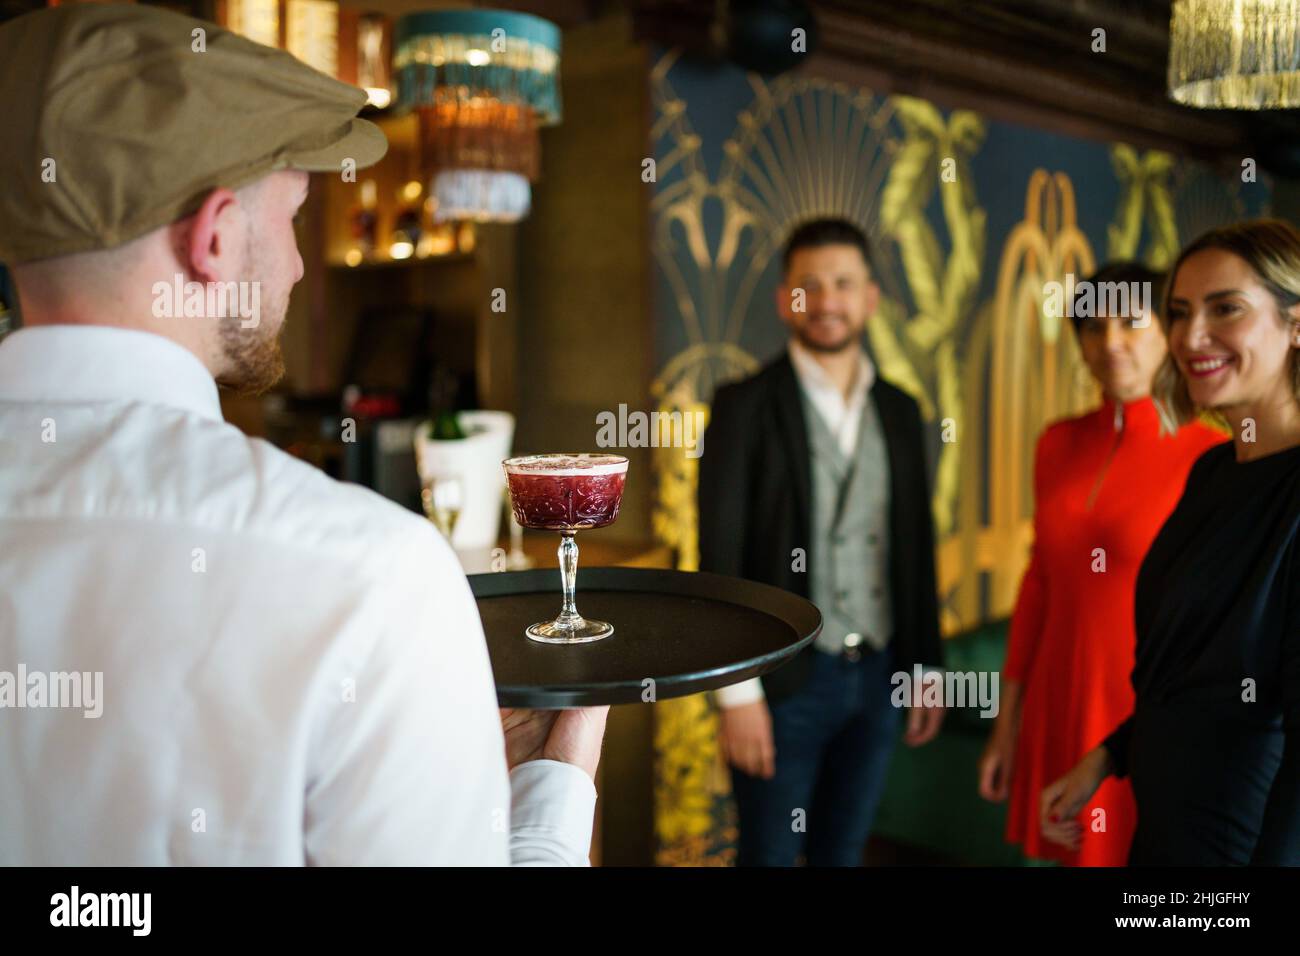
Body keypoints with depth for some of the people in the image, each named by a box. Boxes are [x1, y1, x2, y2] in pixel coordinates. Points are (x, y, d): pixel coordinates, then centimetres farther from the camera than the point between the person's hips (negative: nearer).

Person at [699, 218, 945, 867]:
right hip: (784, 676, -4)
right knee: (770, 853, 9)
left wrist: (926, 666, 10)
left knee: (842, 852, 17)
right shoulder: (746, 406, -7)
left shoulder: (899, 411, 7)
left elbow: (915, 547, 11)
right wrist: (737, 690, -14)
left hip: (878, 674, 4)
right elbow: (721, 558, -10)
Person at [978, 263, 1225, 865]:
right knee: (1075, 853, 17)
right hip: (1062, 705, 5)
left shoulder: (1209, 455, -13)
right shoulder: (1058, 444, 3)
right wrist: (1007, 722, 10)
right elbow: (1041, 581, 8)